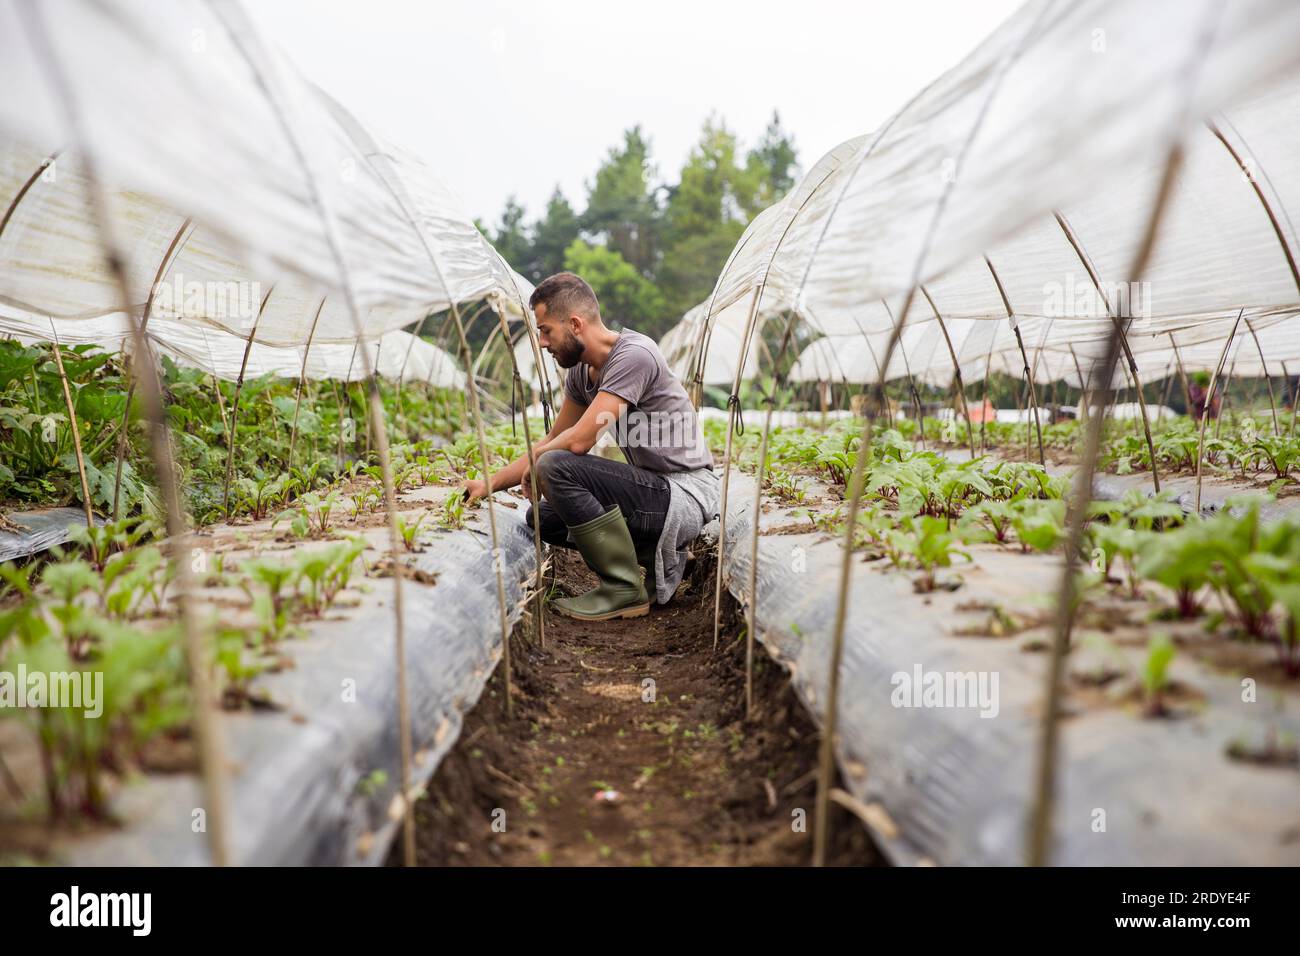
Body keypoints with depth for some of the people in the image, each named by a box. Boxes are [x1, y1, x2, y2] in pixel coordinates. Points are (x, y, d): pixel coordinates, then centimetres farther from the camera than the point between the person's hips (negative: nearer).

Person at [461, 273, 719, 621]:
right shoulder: (580, 371, 8)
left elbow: (579, 441, -25)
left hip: (687, 496, -9)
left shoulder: (633, 355, -20)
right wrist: (489, 485, 18)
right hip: (657, 490, 9)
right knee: (541, 517, 8)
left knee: (556, 466, -23)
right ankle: (658, 555, 10)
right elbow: (550, 441, 20)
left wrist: (535, 461, -5)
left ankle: (624, 589, -12)